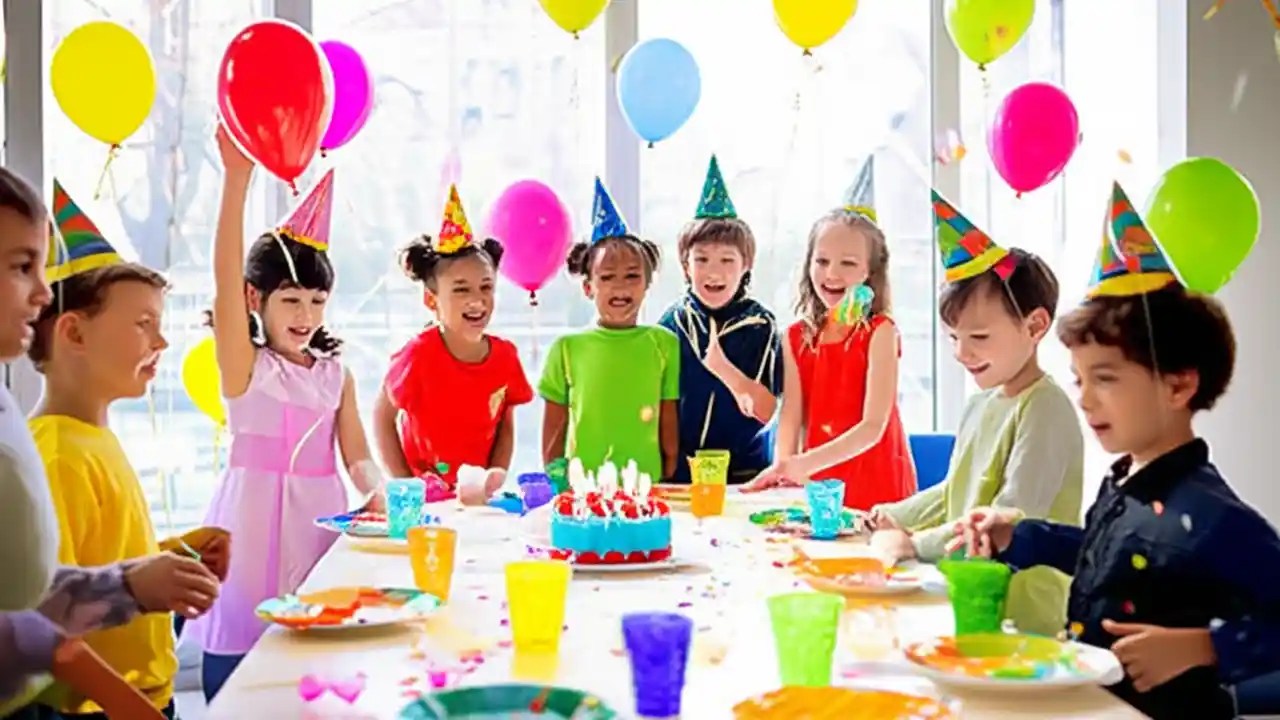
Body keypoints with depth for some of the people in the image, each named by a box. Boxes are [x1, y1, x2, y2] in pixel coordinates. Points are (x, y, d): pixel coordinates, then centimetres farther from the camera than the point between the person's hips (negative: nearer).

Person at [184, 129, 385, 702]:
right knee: (238, 690, -3)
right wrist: (237, 178, -27)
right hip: (255, 517, -3)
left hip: (319, 517, 4)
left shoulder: (336, 374, 10)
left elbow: (356, 454, 8)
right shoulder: (244, 366, -3)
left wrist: (377, 491, -16)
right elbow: (225, 281, -16)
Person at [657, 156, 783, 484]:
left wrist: (723, 368, -24)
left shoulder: (759, 325, -6)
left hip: (743, 473, -2)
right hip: (677, 471, 2)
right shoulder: (672, 322, 1)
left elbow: (765, 411, -11)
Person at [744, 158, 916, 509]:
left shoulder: (880, 332, -9)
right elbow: (791, 417, -3)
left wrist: (804, 464, -28)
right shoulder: (797, 336, 4)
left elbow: (874, 426, -17)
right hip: (819, 484, 4)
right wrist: (783, 469, -22)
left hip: (876, 486, -4)